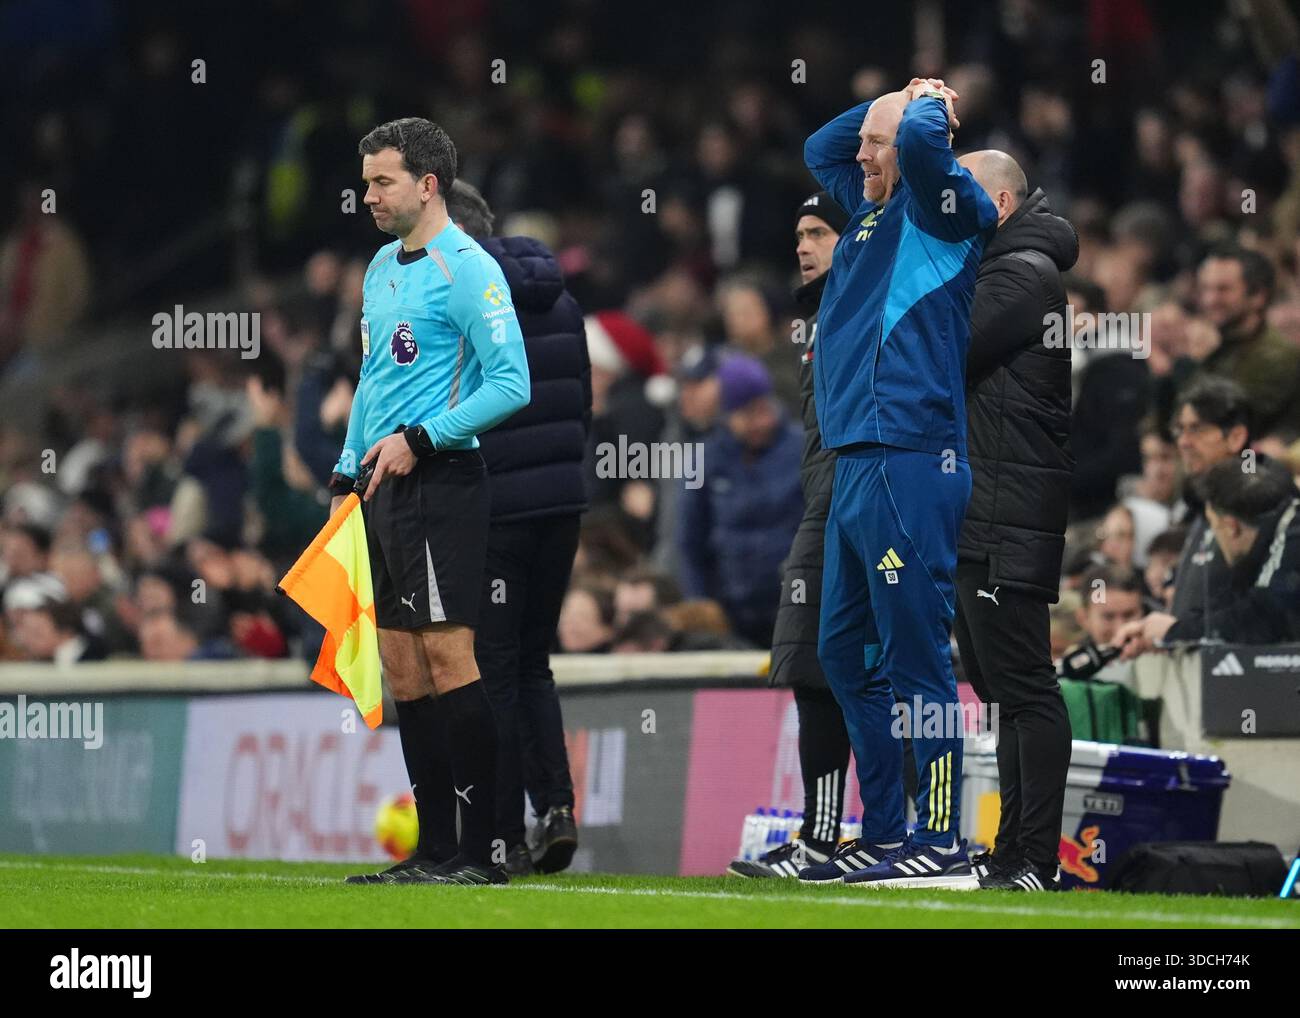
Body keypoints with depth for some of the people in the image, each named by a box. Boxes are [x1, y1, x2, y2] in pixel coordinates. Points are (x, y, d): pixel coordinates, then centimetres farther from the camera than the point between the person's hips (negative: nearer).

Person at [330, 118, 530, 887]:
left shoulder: (467, 269, -10)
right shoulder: (383, 267, 17)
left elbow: (512, 383, -16)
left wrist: (419, 440, -18)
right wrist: (347, 475, 18)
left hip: (439, 480, -9)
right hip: (385, 491, 9)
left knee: (447, 657, -12)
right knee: (403, 667, 7)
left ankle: (482, 851, -10)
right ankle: (434, 848, 11)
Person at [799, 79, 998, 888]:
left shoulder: (943, 211, -5)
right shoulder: (873, 212, 19)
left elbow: (923, 139, -26)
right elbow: (819, 148, 37)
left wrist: (927, 104, -4)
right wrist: (891, 104, 23)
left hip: (909, 466, -10)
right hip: (857, 467, 10)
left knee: (914, 661, -9)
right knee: (847, 656, 13)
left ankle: (942, 845, -8)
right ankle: (883, 836, 19)